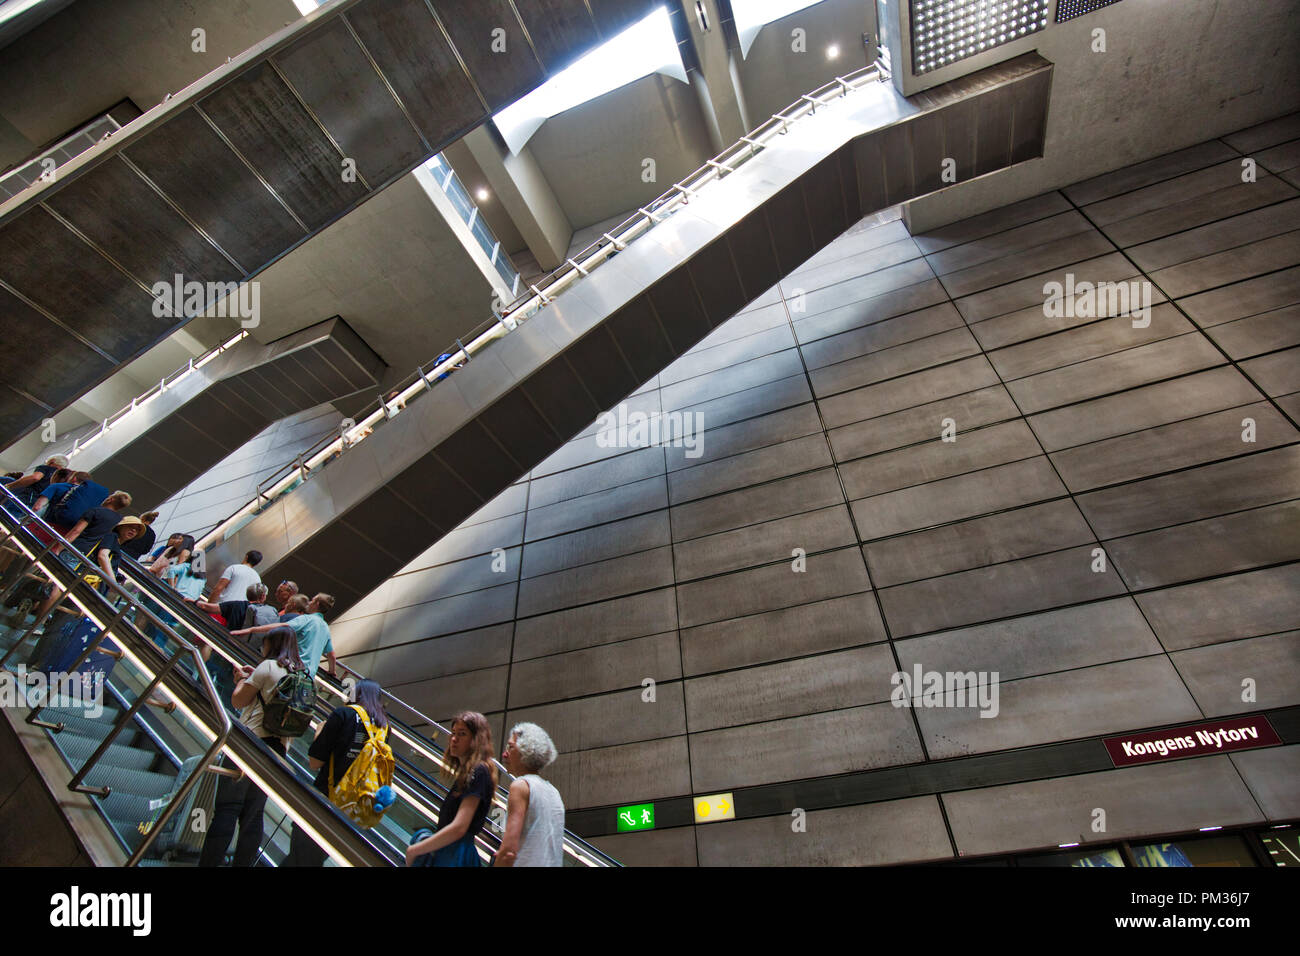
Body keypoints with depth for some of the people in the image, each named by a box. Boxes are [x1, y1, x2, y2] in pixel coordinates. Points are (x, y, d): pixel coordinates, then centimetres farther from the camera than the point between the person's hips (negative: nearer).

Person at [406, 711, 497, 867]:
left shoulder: (478, 772, -13)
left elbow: (458, 828, -19)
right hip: (445, 853, 9)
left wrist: (413, 850, -11)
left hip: (456, 856, -9)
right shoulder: (464, 773, 16)